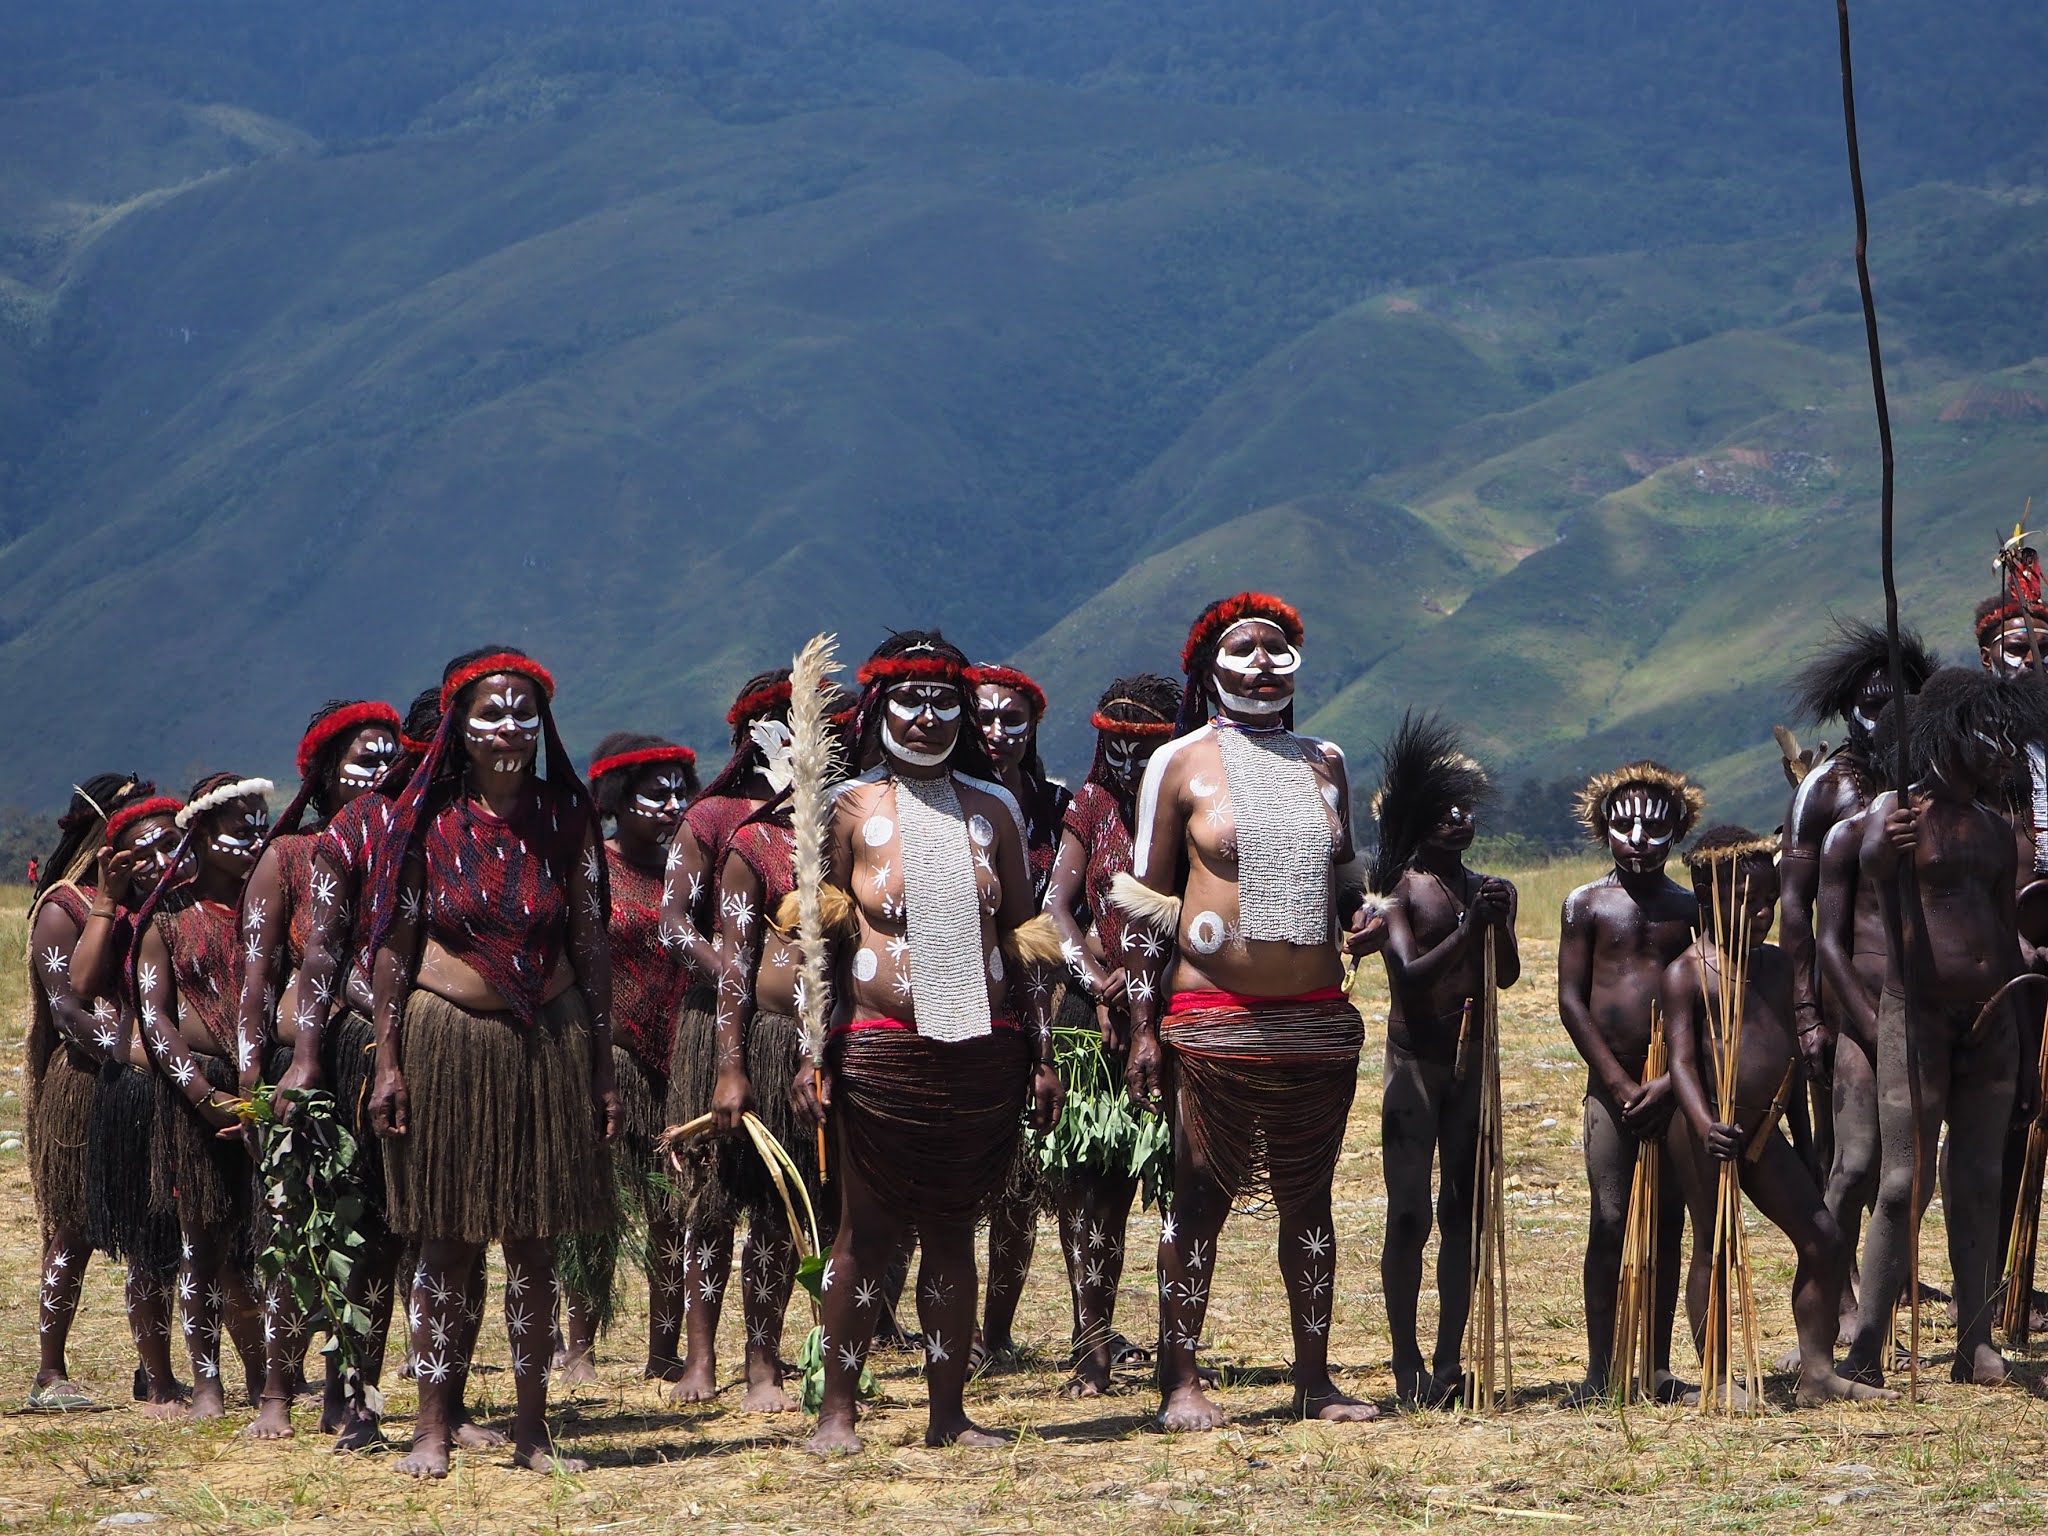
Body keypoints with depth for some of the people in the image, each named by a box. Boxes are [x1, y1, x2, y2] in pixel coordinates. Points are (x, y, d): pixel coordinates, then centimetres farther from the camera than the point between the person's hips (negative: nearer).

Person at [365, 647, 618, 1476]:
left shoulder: (565, 818, 5)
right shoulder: (428, 820, 0)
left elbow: (592, 948, 6)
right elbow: (393, 946, 1)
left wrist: (603, 1068, 4)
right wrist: (389, 1061, -5)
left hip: (549, 1042, 2)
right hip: (448, 1037, -2)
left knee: (534, 1243, 5)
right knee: (446, 1242, 1)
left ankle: (531, 1429, 12)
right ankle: (432, 1428, 6)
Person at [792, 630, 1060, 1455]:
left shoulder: (992, 808, 11)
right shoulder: (850, 807, 2)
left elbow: (1022, 936, 14)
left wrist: (1042, 1052, 9)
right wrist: (810, 1053, -7)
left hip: (983, 1046, 3)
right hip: (882, 1046, -3)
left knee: (953, 1231, 7)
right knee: (867, 1232, 0)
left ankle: (948, 1411, 12)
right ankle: (837, 1411, 6)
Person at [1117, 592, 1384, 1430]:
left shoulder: (1324, 763, 14)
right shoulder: (1182, 763, 1)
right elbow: (1145, 899, 1)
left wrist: (1362, 910, 1)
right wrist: (1145, 1026, -5)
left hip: (1317, 1016, 4)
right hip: (1214, 1017, -4)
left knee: (1308, 1196, 7)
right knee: (1200, 1195, -2)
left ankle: (1315, 1379, 13)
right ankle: (1180, 1381, 3)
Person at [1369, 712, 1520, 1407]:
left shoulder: (1493, 892, 10)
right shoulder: (1401, 891, -5)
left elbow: (1507, 975, -2)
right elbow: (1411, 973, -16)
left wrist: (1499, 924, -20)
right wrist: (1470, 929, -24)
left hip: (1471, 1062, 5)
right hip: (1414, 1061, -5)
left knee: (1463, 1212, 5)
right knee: (1410, 1214, -6)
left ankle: (1448, 1362, 10)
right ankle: (1407, 1367, -1)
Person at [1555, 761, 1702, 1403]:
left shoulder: (1691, 910, 8)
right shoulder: (1586, 905, 4)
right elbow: (1571, 999, -1)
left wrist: (1671, 1081, -9)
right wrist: (1619, 1081, -9)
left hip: (1675, 1085, 2)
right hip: (1611, 1083, -2)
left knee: (1667, 1223, 4)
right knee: (1610, 1221, -6)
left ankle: (1657, 1366, 10)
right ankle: (1600, 1368, -2)